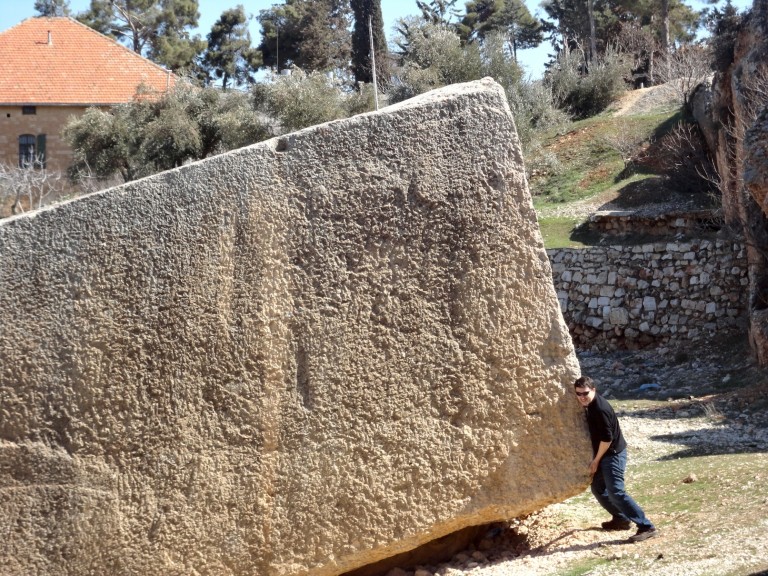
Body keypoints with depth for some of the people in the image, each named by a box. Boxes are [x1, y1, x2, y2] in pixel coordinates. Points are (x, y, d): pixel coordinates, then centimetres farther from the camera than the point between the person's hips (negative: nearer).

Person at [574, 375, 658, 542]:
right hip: (604, 454, 10)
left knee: (616, 492, -16)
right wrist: (596, 459, 16)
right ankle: (621, 519, 32)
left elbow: (607, 438, -24)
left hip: (614, 454, -10)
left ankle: (647, 527, -17)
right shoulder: (590, 405, 6)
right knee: (598, 488, 19)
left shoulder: (600, 409, -24)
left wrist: (596, 460, -14)